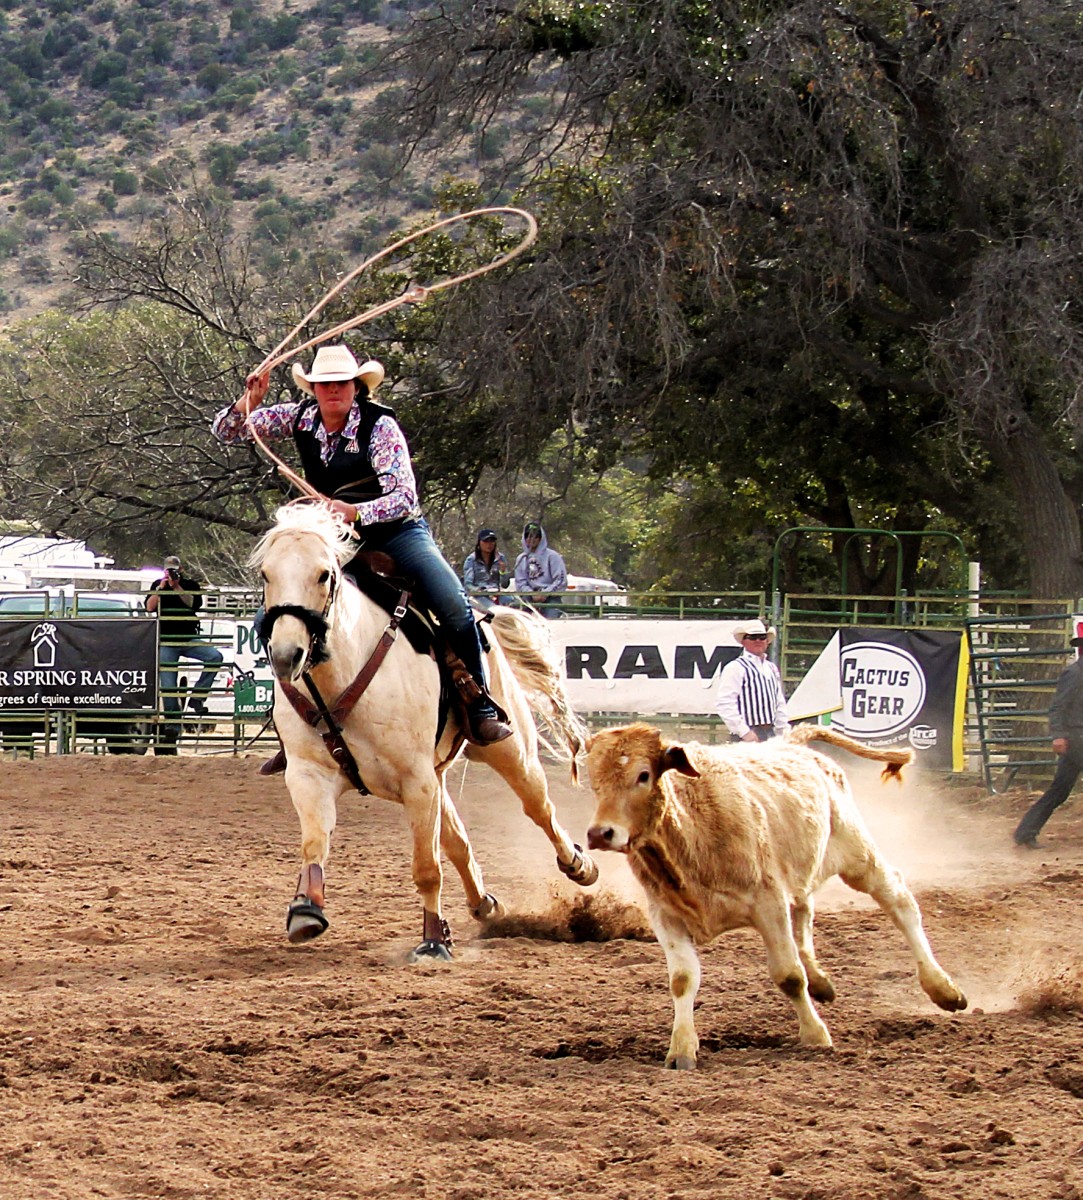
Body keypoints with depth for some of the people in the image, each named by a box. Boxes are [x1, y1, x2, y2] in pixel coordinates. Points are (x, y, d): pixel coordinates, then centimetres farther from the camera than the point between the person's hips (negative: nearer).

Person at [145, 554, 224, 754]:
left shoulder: (191, 584, 7)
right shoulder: (157, 586, 8)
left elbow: (194, 603, -11)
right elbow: (150, 607, -6)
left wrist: (177, 586, -15)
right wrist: (162, 587, -13)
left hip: (189, 640, 0)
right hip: (166, 642, 0)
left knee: (215, 657, -25)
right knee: (168, 686, -8)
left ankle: (197, 698, -19)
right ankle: (172, 726, -3)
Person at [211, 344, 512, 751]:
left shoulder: (379, 425, -17)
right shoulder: (301, 419, -4)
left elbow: (404, 498, -23)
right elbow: (226, 431, 2)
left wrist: (354, 513, -41)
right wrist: (248, 402, -20)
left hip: (397, 533, -4)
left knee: (454, 607, -27)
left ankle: (480, 711, -15)